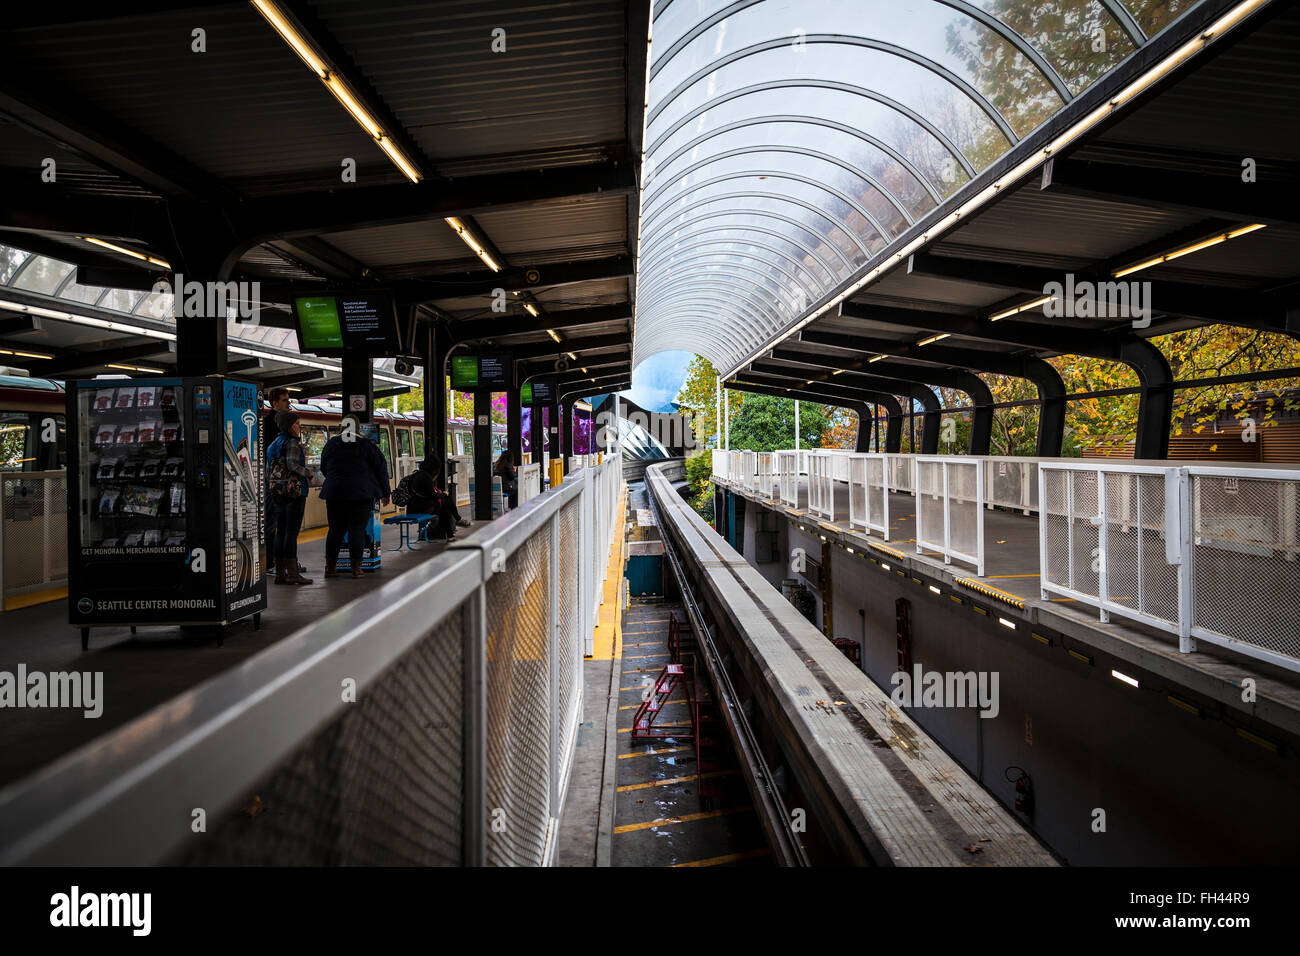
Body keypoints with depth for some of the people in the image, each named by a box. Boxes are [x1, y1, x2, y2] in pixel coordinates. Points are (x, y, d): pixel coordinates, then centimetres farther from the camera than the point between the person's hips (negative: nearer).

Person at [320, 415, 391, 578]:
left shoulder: (331, 444, 6)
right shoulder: (367, 445, -1)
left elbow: (323, 468, 18)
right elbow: (381, 469, 2)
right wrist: (386, 492, 10)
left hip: (335, 493, 2)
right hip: (361, 494, -2)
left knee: (336, 529, 9)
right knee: (357, 529, 0)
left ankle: (330, 566, 10)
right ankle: (356, 568, 0)